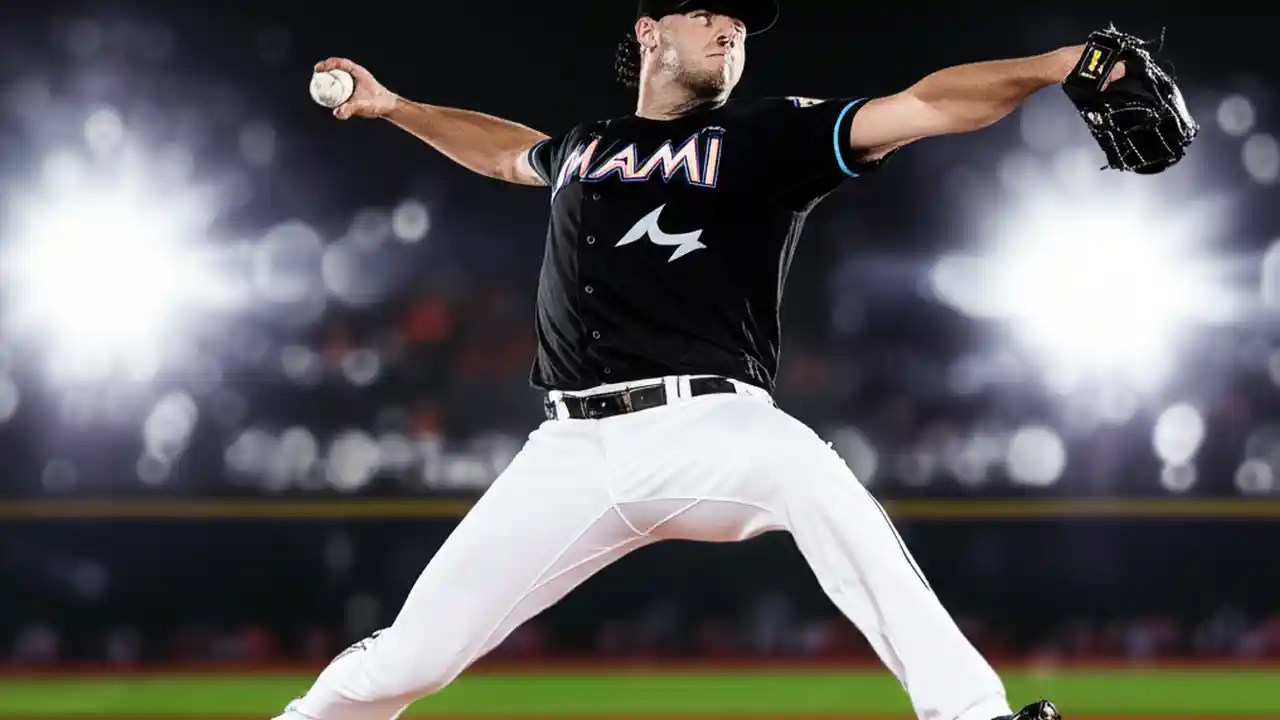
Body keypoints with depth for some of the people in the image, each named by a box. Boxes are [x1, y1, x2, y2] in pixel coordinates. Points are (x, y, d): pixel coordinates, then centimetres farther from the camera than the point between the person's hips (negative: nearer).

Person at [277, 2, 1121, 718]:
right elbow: (510, 152, 45)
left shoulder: (769, 135, 7)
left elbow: (923, 107, -6)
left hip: (707, 427, -3)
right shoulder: (585, 147, 20)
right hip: (573, 449, 3)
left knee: (809, 472, -38)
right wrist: (392, 106, 43)